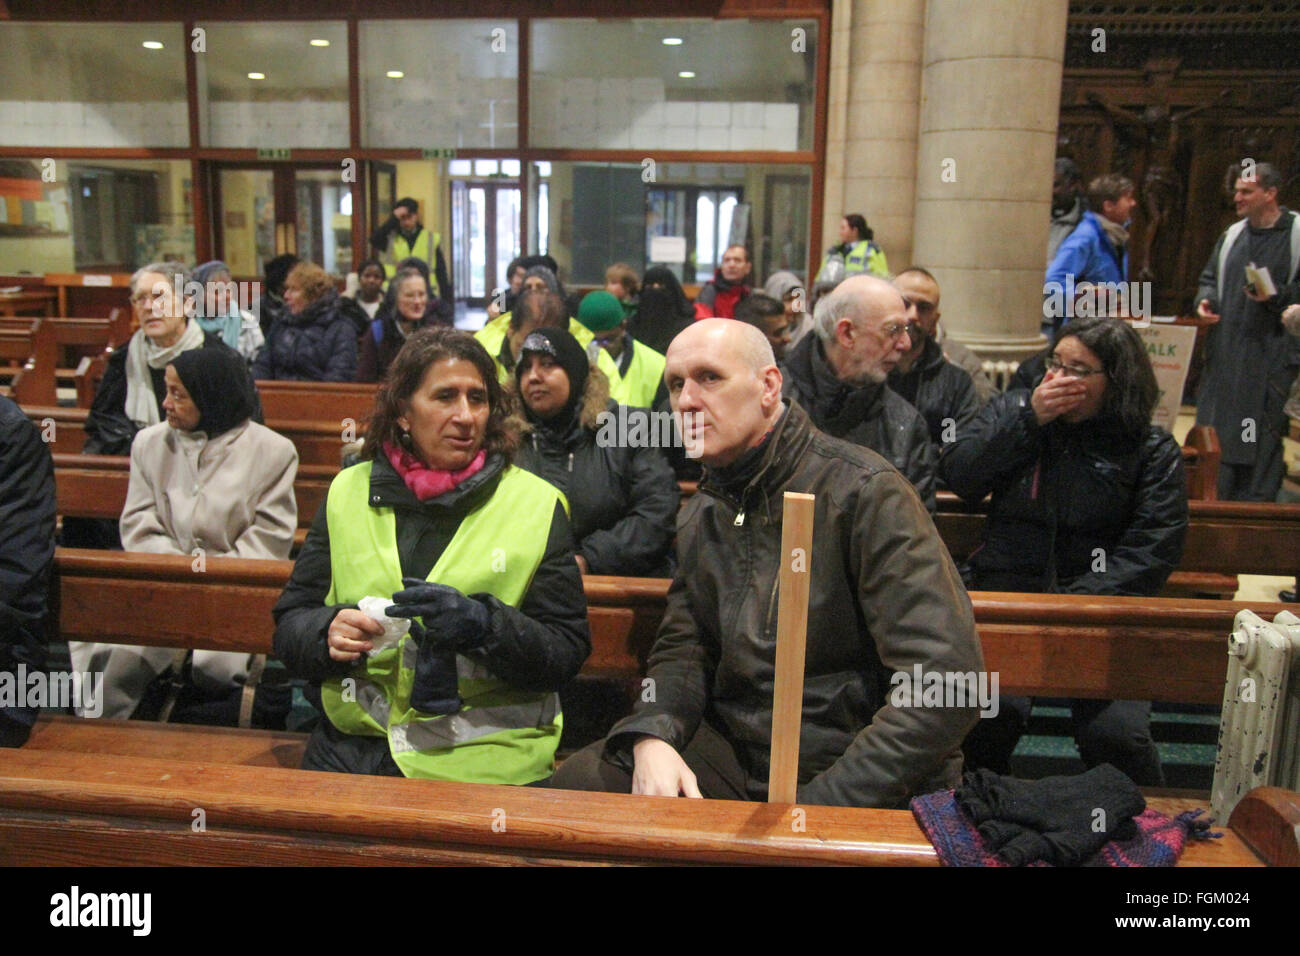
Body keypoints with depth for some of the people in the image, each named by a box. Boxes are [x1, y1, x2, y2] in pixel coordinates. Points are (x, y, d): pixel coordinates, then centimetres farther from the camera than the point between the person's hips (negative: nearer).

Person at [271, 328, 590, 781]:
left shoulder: (536, 503, 7)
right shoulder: (348, 493, 13)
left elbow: (567, 650, 2)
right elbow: (289, 624, 15)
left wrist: (483, 624, -15)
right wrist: (328, 630, -8)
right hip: (350, 749, 2)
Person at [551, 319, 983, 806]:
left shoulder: (865, 492, -15)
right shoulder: (699, 516, 10)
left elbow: (945, 679, -21)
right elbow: (682, 649, 11)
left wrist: (824, 803, -24)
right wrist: (651, 735, -12)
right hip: (735, 751, 6)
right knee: (580, 779, -11)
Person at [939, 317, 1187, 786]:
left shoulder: (1152, 449, 7)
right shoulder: (1013, 409, 13)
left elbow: (1152, 550, -3)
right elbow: (956, 474, 0)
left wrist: (1074, 603, -16)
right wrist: (1028, 420, -7)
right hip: (1005, 593, 1)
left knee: (1116, 733, -21)